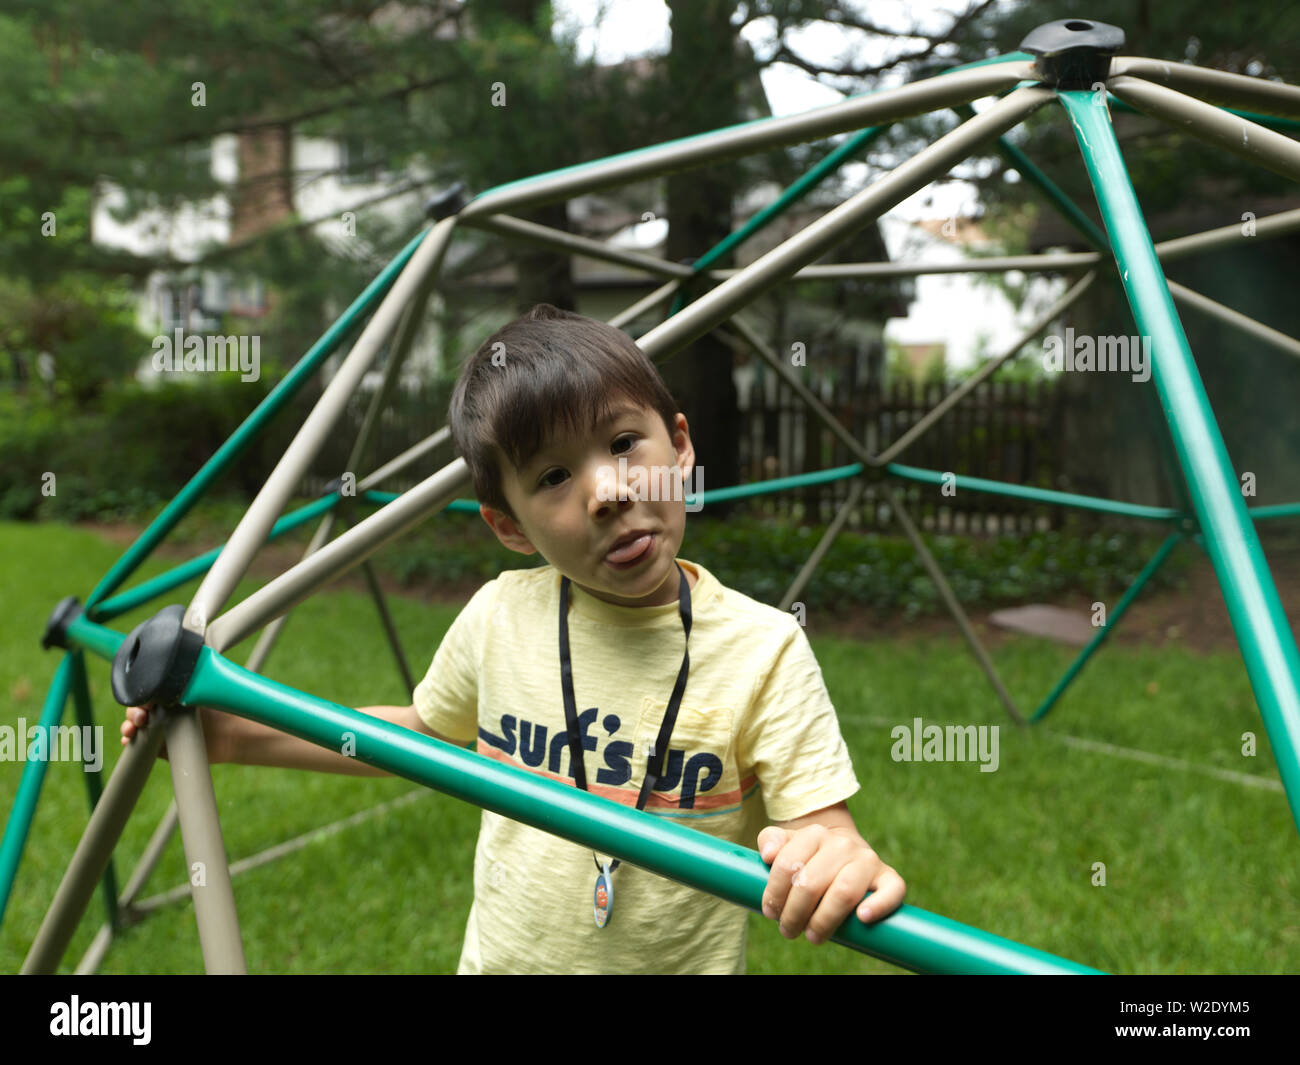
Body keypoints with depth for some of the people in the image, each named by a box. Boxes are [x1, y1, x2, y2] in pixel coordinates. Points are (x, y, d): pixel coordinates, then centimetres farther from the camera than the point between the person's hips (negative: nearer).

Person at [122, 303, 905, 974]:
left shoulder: (762, 651, -19)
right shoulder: (499, 616, -10)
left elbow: (821, 827, -21)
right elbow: (425, 732, 8)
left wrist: (843, 865, -44)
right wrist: (240, 736, 3)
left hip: (686, 959, -2)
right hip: (501, 954, 3)